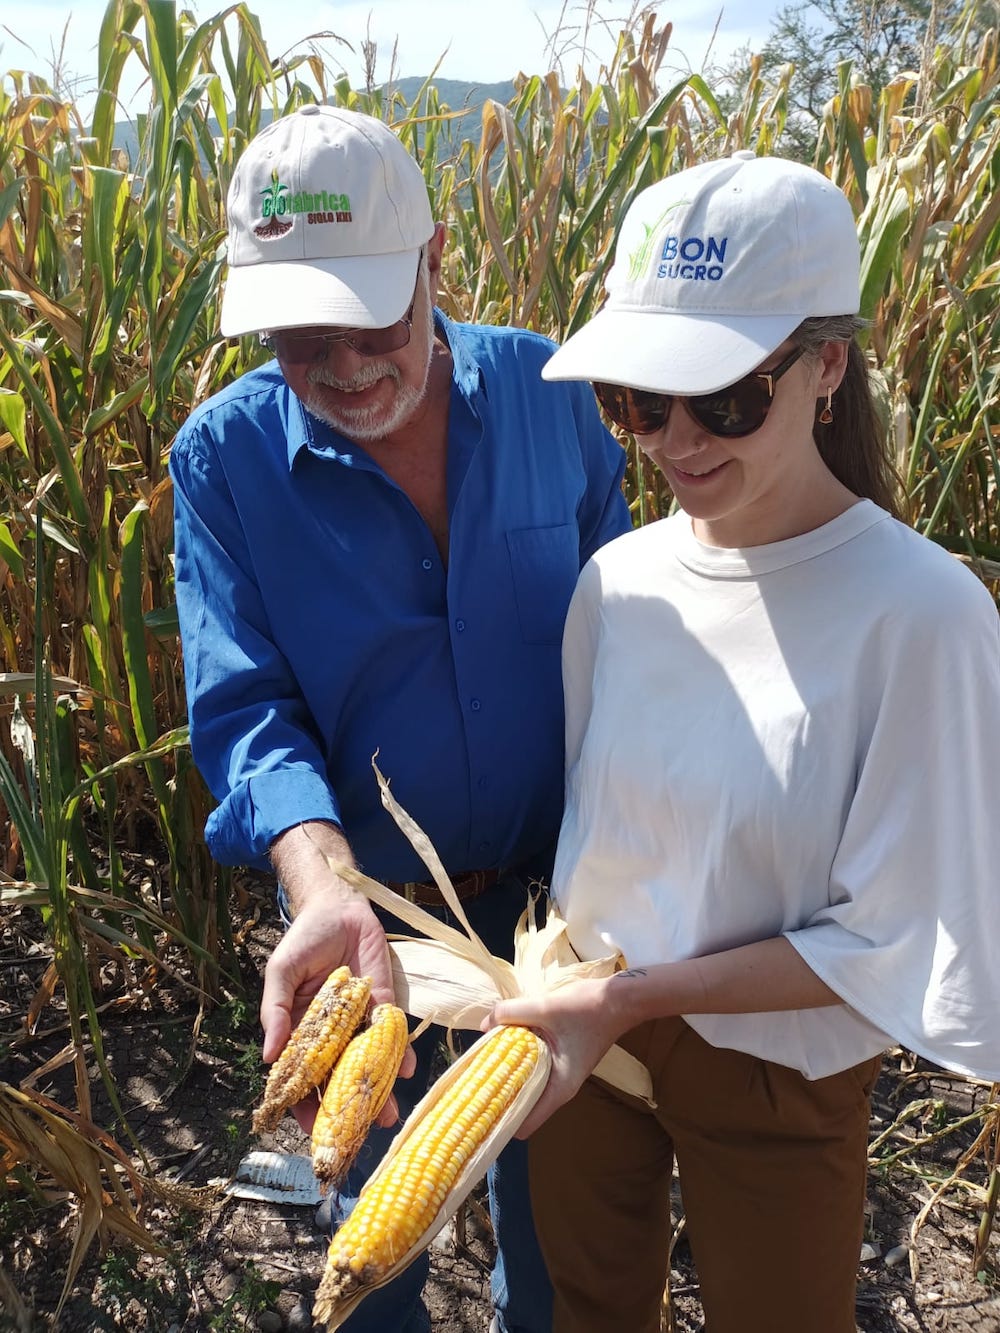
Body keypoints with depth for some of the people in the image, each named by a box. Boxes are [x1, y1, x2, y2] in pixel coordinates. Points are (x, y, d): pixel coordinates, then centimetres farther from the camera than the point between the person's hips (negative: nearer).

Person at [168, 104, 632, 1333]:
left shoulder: (544, 390, -11)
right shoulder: (223, 457, -16)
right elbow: (246, 708, -20)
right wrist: (324, 887, -38)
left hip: (551, 885, 2)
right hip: (368, 900, -1)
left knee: (546, 1158, 27)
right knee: (380, 1190, 24)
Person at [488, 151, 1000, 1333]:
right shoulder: (618, 581, -10)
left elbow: (889, 938, -19)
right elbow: (584, 822, 3)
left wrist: (626, 998, -23)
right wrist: (558, 985, -10)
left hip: (778, 1067, -3)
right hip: (583, 1029, 4)